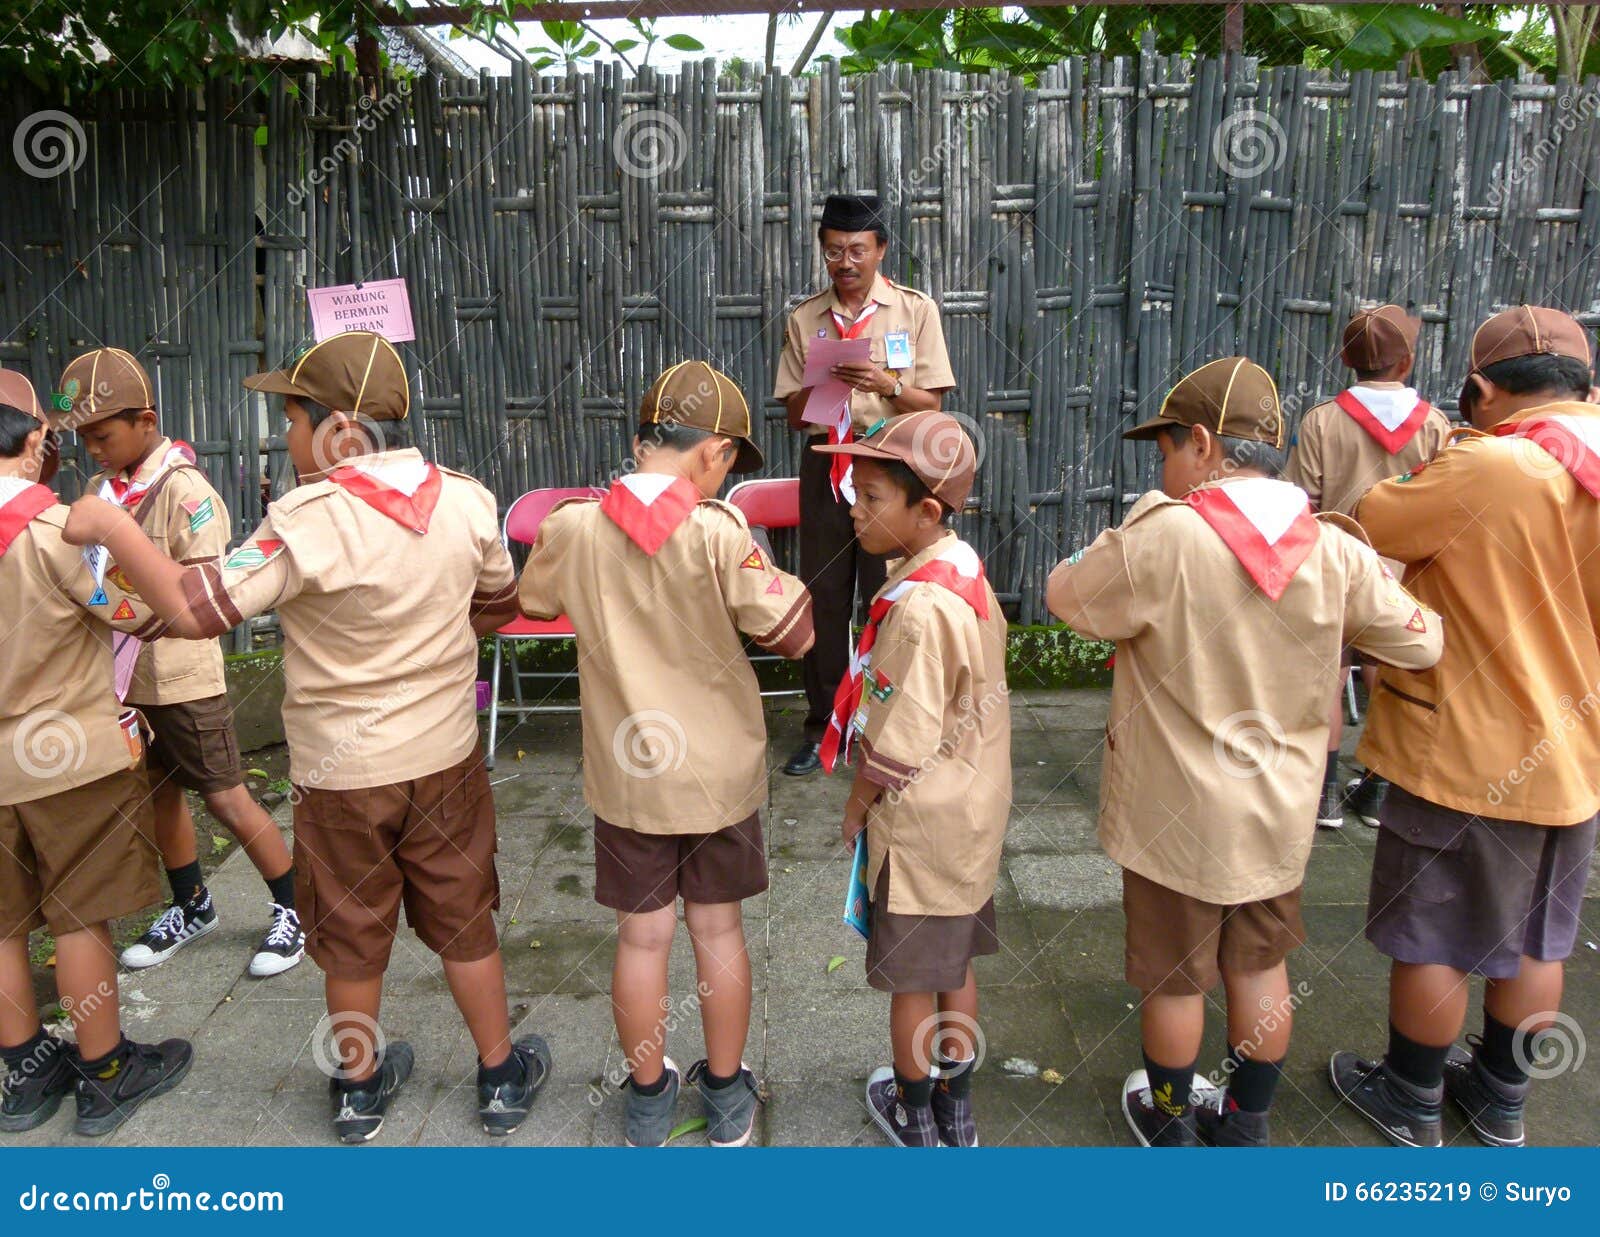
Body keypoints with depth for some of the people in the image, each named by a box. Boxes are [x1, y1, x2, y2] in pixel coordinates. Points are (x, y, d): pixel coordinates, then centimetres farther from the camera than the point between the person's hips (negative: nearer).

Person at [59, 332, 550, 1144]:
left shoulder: (311, 519, -22)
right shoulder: (465, 500, -8)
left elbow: (193, 608, -22)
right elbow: (500, 604, 6)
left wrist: (110, 528, -10)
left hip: (341, 772, -3)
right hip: (445, 759, 3)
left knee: (352, 940, 18)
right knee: (463, 924, 18)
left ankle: (360, 1087, 39)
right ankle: (502, 1078, 33)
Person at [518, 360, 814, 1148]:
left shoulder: (572, 527, -9)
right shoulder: (719, 533, -20)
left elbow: (534, 604, 10)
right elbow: (795, 637, -17)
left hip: (626, 772, 2)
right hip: (718, 772, -1)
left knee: (642, 936, 15)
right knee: (718, 930, 15)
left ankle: (648, 1100, 32)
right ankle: (727, 1098, 32)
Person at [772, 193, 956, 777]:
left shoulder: (916, 310, 2)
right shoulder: (804, 319, 8)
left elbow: (931, 404, 1)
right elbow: (794, 415, 9)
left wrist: (888, 384, -18)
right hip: (824, 468, 2)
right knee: (823, 597, 5)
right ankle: (821, 724, 17)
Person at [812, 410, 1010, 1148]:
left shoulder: (918, 607, -28)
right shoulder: (966, 573, 0)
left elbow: (903, 740, -24)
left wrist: (858, 803, -7)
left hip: (920, 819, -8)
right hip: (972, 810, 9)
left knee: (910, 979, 12)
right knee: (955, 966, 21)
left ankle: (913, 1119, 32)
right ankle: (956, 1110, 38)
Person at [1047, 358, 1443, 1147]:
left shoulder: (1162, 537, -22)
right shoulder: (1333, 550, -9)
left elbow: (1065, 598, -9)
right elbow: (1419, 643, 2)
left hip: (1177, 815, -4)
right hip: (1278, 813, 4)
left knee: (1175, 978, 15)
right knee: (1261, 969, 21)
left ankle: (1169, 1125, 36)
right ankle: (1246, 1127, 39)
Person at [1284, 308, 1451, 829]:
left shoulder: (1322, 420, -10)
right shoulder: (1434, 424, -5)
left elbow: (1303, 507, -10)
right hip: (1404, 573, 2)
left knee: (1327, 678, 9)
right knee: (1388, 682, 13)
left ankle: (1326, 792, 13)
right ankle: (1378, 791, 24)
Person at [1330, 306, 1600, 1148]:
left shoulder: (1486, 468, -23)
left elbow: (1363, 525, -10)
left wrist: (1430, 472, 7)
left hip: (1467, 755, -7)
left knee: (1430, 938, 11)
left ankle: (1411, 1103, 28)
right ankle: (1502, 1097, 38)